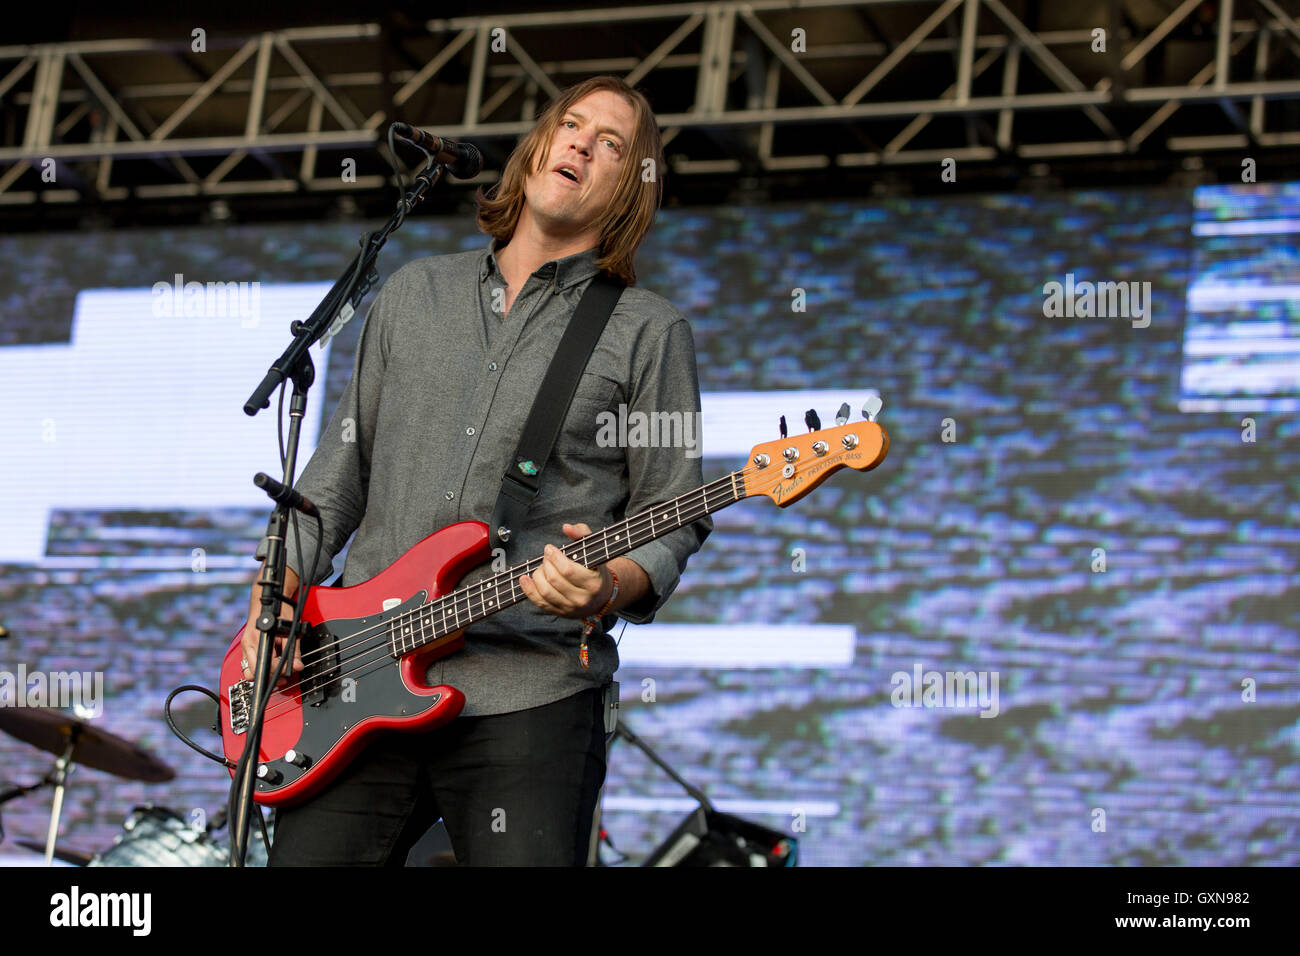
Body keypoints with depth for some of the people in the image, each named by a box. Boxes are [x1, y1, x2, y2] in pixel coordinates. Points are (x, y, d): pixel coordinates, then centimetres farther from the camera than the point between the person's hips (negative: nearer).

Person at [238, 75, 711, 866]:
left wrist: (612, 587, -20)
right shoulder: (414, 293, 17)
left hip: (529, 691, -3)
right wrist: (276, 594, 8)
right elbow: (344, 465, 20)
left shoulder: (647, 331, 4)